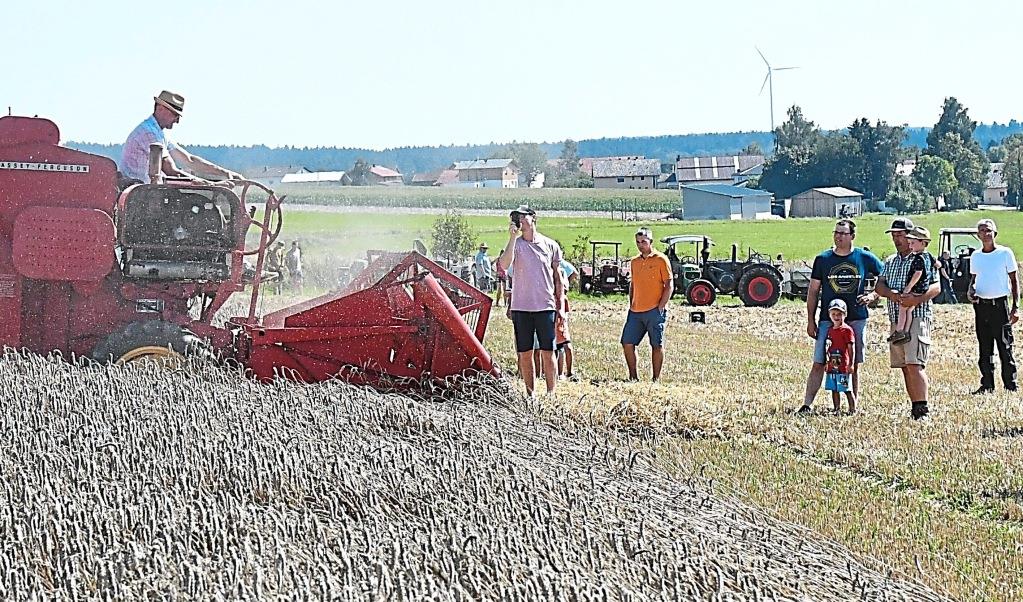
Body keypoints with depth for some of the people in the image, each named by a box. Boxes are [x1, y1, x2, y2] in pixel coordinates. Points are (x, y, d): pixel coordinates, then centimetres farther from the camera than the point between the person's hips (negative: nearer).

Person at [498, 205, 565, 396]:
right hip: (521, 307, 0)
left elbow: (557, 277, 12)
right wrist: (513, 237, -17)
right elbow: (505, 265, -17)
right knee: (525, 354, 4)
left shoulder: (550, 245, 6)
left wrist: (561, 307, 9)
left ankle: (551, 393, 3)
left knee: (548, 353, -1)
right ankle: (530, 394, 11)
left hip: (545, 307, 0)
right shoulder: (516, 244, 3)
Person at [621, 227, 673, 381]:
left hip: (654, 311, -6)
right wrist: (631, 304, 12)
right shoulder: (635, 261, 15)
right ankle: (633, 377, 11)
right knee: (627, 344, 1)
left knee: (657, 345, -1)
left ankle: (656, 379, 6)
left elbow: (669, 285, -6)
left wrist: (660, 307, -11)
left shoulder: (661, 259, -4)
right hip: (635, 311, 6)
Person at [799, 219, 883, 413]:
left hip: (856, 319, 0)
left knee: (854, 365, 6)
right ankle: (807, 405, -6)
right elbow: (813, 291, 6)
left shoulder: (865, 258, 2)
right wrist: (811, 320, 2)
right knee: (818, 364, -5)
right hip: (828, 319, 0)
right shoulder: (822, 259, 3)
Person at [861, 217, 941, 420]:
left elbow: (936, 287, -12)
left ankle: (922, 409, -20)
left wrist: (916, 299, -29)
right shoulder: (890, 261, 19)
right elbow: (880, 285, 8)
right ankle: (915, 408, 11)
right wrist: (890, 293, -15)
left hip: (917, 318, -7)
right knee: (904, 367, 7)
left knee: (915, 365, -17)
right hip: (896, 320, 7)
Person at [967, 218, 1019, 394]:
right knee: (984, 348, 8)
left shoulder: (1005, 253, -2)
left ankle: (1010, 385, 0)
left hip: (1000, 305, -4)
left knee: (1005, 347, -5)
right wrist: (970, 290, -2)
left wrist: (1015, 307, -6)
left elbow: (1014, 280, 0)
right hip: (981, 305, 4)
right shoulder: (975, 257, 10)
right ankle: (987, 385, 15)